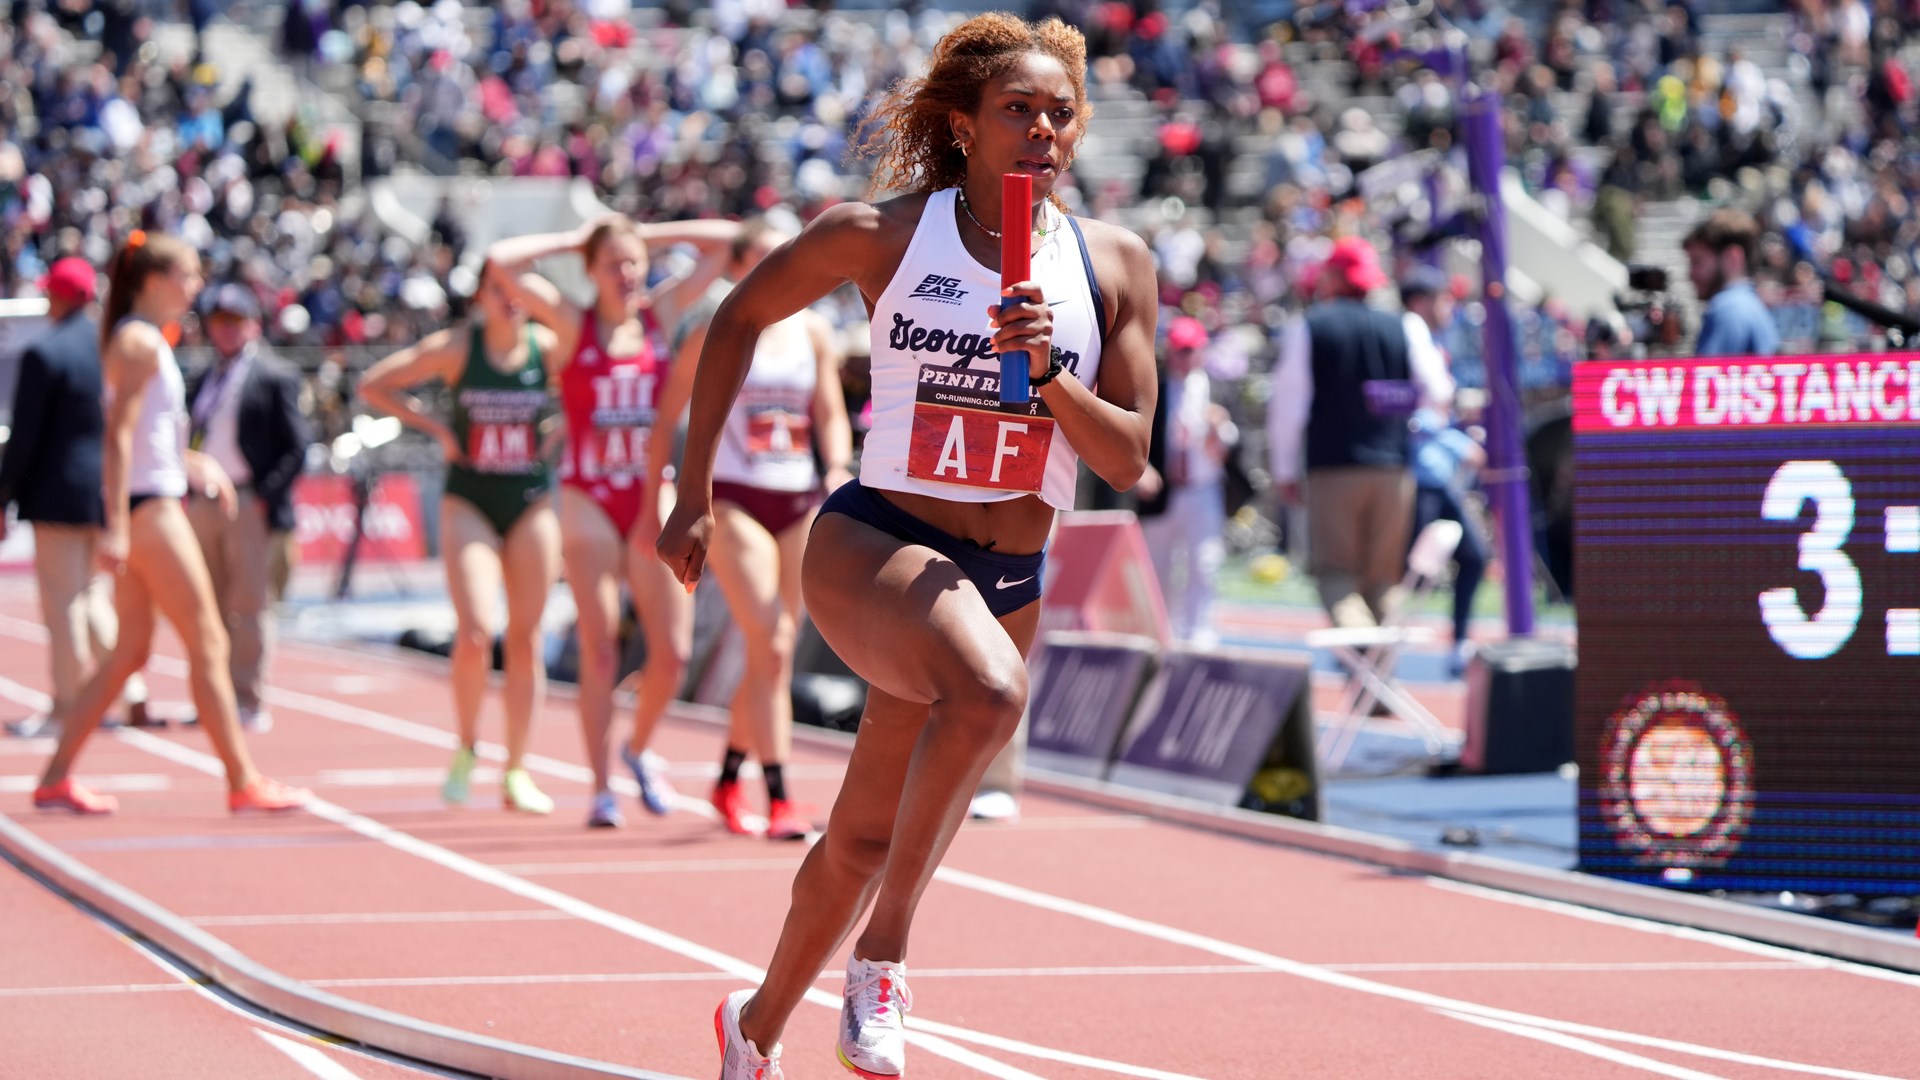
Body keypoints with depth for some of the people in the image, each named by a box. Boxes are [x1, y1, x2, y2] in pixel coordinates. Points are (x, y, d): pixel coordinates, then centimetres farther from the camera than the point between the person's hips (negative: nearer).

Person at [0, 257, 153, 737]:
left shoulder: (44, 354, -13)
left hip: (59, 494, -6)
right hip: (110, 493, 6)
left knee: (63, 603, 0)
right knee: (94, 596, 16)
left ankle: (66, 706, 3)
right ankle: (134, 699, 13)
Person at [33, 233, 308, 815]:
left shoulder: (139, 339, 17)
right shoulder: (141, 342, -13)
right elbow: (118, 437, -19)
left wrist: (190, 462, 16)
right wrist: (116, 525, -23)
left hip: (146, 508, 10)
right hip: (147, 506, -10)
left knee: (131, 651, 10)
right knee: (208, 643, -4)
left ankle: (56, 779, 8)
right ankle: (242, 781, 0)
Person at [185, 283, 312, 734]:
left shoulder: (275, 376, 0)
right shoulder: (202, 382, 18)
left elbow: (297, 445, -5)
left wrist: (267, 495, -12)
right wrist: (186, 490, 7)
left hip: (250, 505, -6)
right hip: (201, 504, 6)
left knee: (250, 607, -6)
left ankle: (250, 701, -4)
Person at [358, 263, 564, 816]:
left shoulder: (548, 347, -2)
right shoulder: (456, 348, -6)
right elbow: (374, 385, 0)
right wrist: (435, 426, -5)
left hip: (532, 501, 2)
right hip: (469, 502, -2)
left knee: (525, 637, 3)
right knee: (475, 633, -17)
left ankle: (516, 771, 11)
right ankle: (466, 749, 6)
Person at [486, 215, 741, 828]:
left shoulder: (660, 314, 7)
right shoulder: (572, 324, -2)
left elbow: (725, 242, 9)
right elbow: (501, 263, -14)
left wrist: (647, 235, 8)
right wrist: (569, 242, -2)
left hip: (651, 500, 3)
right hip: (589, 501, -3)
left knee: (672, 652, -2)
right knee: (599, 651, -4)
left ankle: (638, 749, 25)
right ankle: (601, 788, 3)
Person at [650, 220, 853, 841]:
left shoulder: (813, 332, 10)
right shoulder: (714, 335, -1)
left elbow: (831, 414, 12)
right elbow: (667, 420, 3)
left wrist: (838, 468, -8)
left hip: (801, 502, 5)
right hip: (735, 500, -5)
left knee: (773, 649, 10)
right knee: (771, 647, -16)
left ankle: (728, 780, 28)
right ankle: (779, 801, -18)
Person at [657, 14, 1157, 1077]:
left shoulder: (1113, 265, 0)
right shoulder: (881, 236, -6)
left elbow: (1127, 460, 0)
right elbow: (737, 320, 8)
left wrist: (1050, 376, -18)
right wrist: (694, 494, 8)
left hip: (1008, 583, 4)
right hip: (871, 545, -4)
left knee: (863, 840, 12)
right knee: (990, 689, -36)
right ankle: (880, 956, -24)